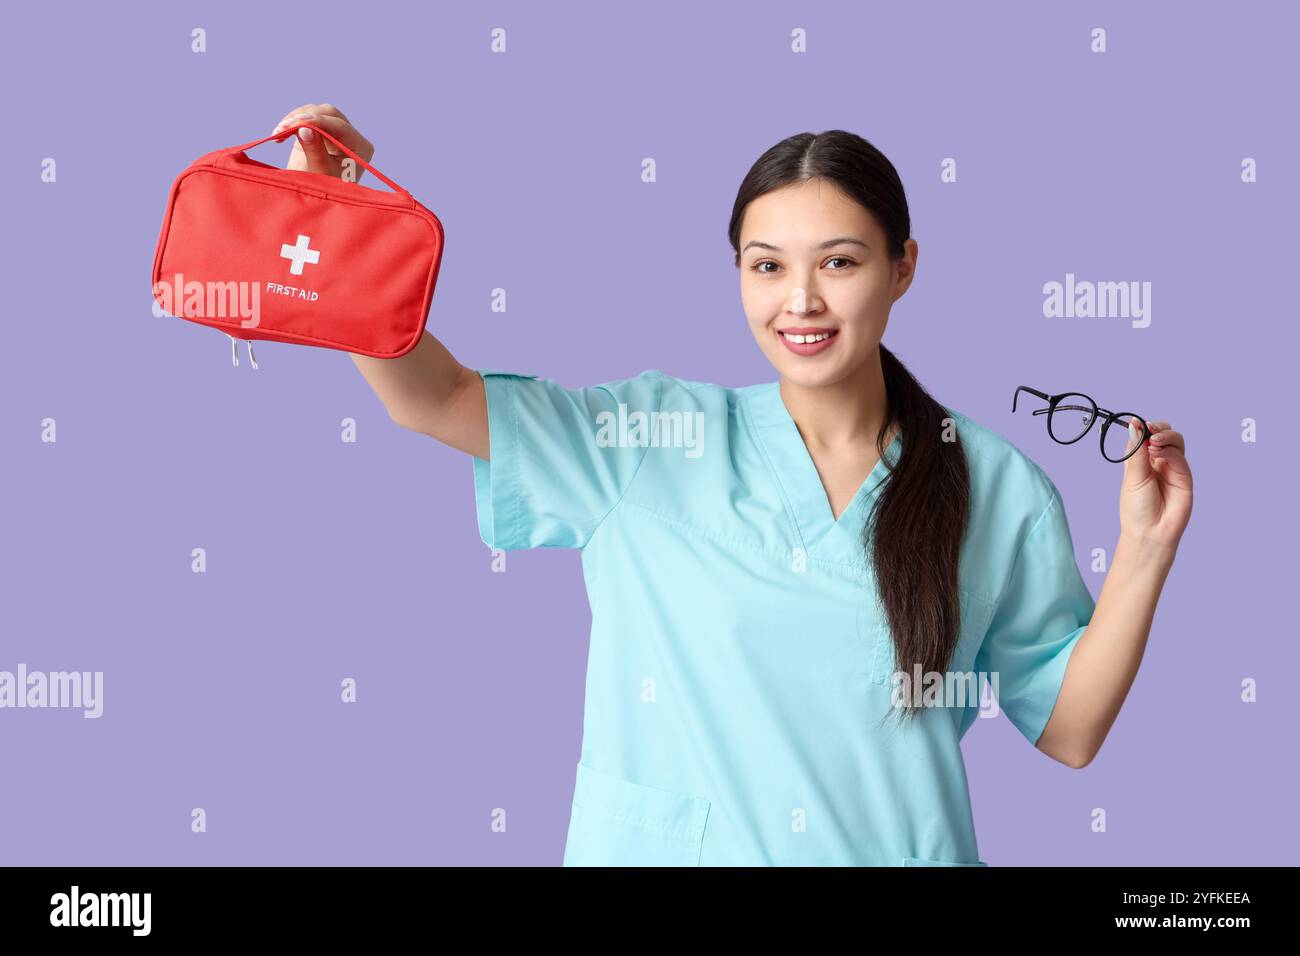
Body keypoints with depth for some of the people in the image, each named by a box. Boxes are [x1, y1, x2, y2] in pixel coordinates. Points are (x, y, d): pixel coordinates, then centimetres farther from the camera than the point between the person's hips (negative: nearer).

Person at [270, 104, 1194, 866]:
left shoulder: (997, 489, -2)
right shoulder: (646, 440, -3)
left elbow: (1070, 730, 1)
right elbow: (434, 396, -7)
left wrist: (1144, 552, -10)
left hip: (896, 846, 0)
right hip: (664, 846, 0)